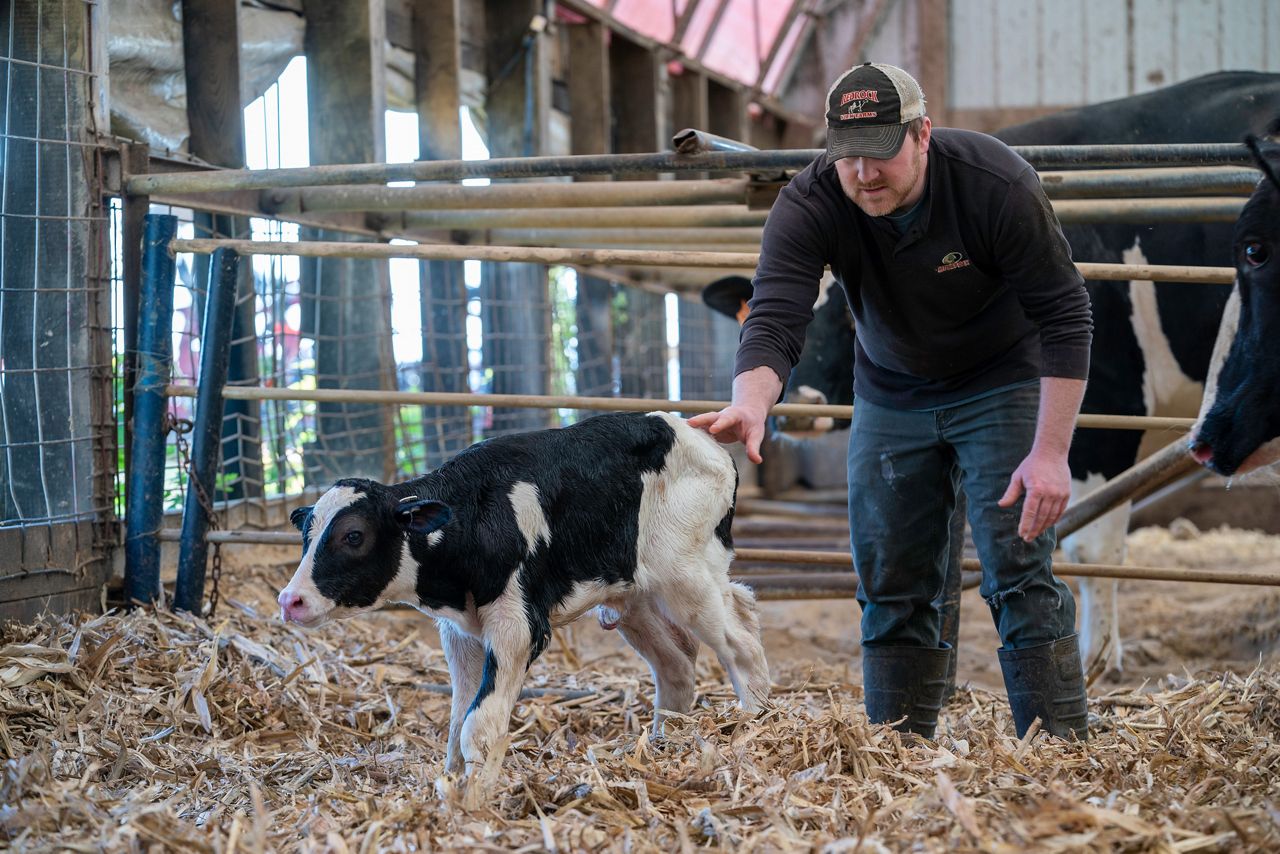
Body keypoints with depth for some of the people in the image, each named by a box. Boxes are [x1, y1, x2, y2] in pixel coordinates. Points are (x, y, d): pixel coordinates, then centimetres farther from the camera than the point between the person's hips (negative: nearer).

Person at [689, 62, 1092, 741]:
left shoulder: (997, 185, -28)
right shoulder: (808, 207, -23)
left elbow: (1065, 317, -22)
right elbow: (774, 321, -34)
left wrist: (1051, 452, -27)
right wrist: (750, 404, -57)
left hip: (1001, 384, -3)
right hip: (889, 396, 3)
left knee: (1019, 575, -12)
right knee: (891, 585, 3)